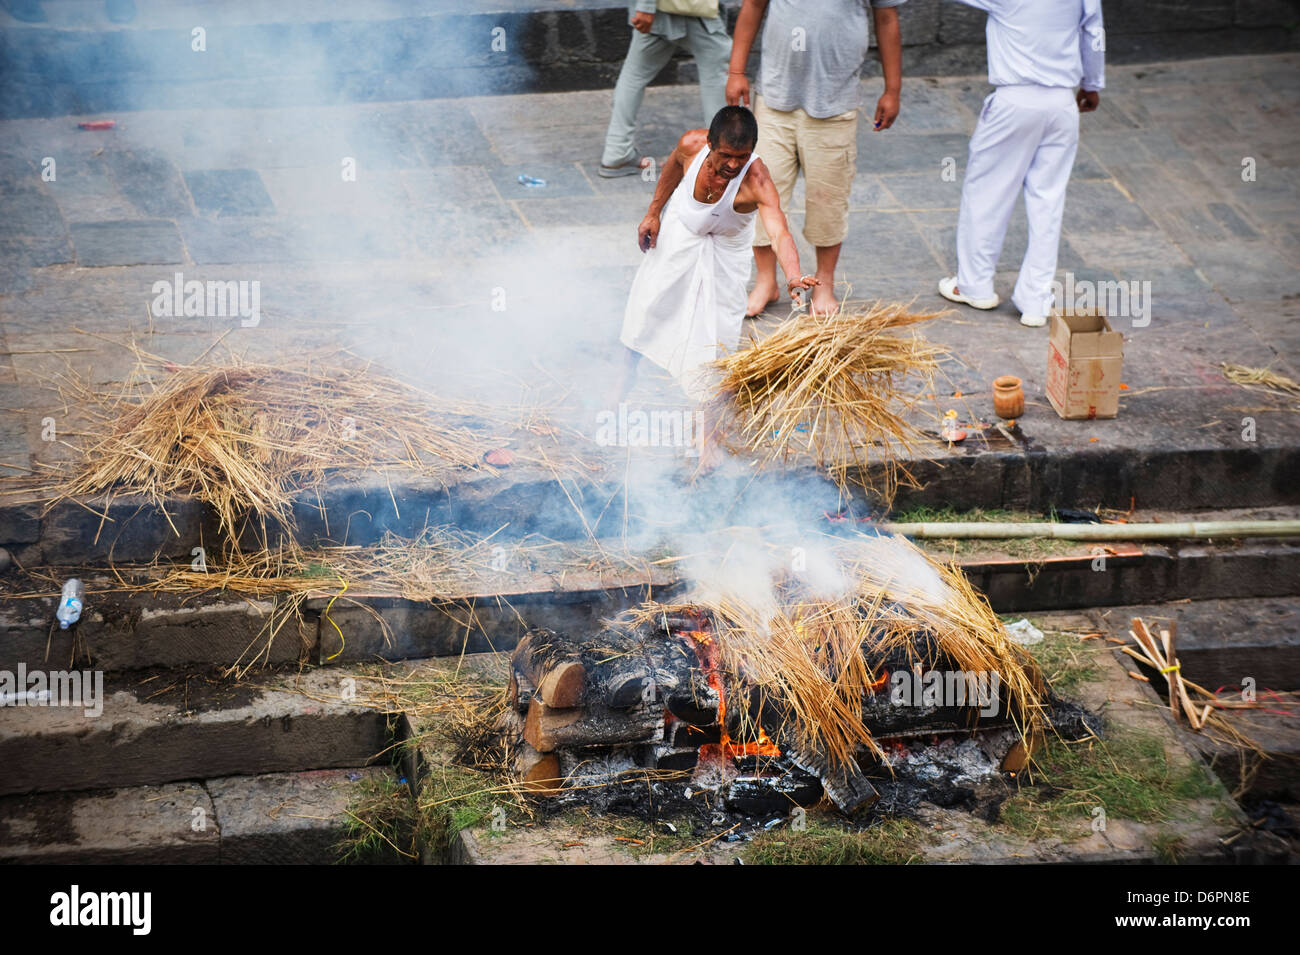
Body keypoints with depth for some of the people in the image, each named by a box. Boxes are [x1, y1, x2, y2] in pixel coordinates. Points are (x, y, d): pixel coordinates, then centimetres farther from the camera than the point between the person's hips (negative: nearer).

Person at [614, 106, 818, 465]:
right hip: (676, 233, 4)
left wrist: (794, 275, -71)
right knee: (645, 310, 20)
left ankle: (709, 435, 6)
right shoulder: (692, 145, -29)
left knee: (713, 339, -8)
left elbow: (779, 230, -54)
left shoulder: (755, 180, -39)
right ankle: (624, 385, 48)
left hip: (723, 253, -3)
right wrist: (654, 212, 5)